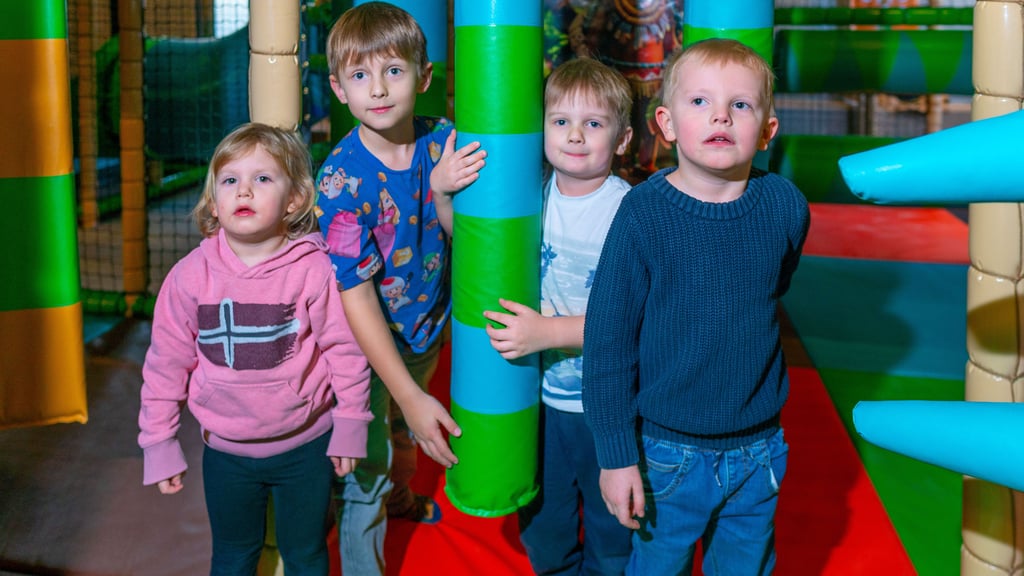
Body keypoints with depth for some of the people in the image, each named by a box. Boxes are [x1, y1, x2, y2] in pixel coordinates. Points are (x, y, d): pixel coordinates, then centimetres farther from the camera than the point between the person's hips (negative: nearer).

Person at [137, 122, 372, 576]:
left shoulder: (315, 269, -17)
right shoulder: (190, 275, -11)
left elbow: (345, 349, -9)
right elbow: (166, 361, -3)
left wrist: (350, 426, -4)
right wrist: (158, 442, 0)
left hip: (306, 446, -1)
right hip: (226, 452, 2)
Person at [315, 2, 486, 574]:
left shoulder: (442, 141, -14)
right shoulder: (342, 178, -28)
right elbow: (355, 292, -30)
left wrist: (445, 191, -33)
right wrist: (410, 395, -33)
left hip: (427, 326, 6)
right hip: (364, 342, -5)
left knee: (408, 428, 30)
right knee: (367, 468, 3)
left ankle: (402, 496, 59)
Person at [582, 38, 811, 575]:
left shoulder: (785, 206, -8)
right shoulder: (643, 214, -16)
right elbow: (607, 339, -13)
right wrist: (617, 455, -12)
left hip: (759, 450, 3)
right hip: (670, 452, -3)